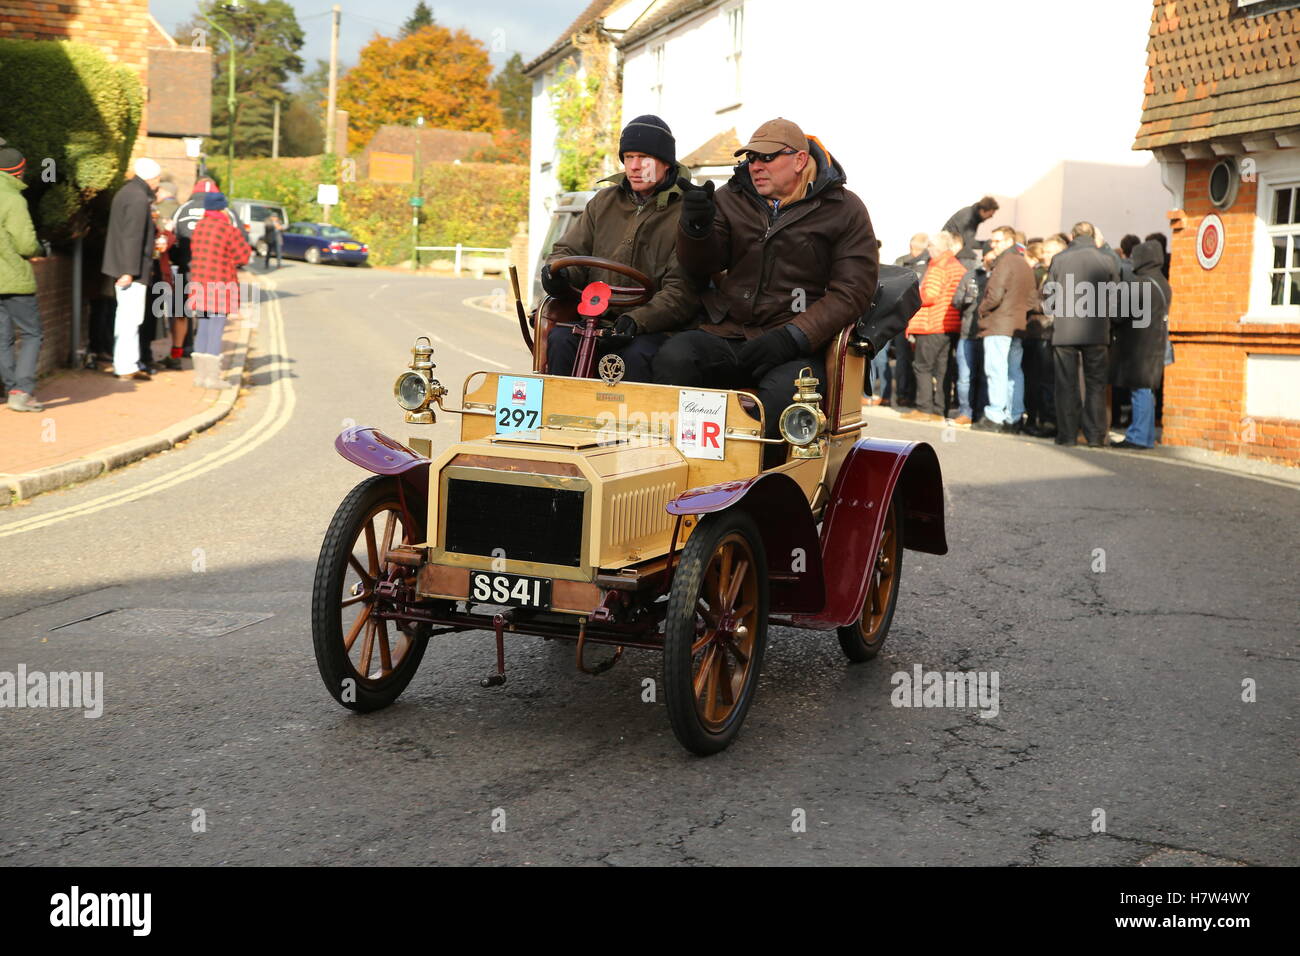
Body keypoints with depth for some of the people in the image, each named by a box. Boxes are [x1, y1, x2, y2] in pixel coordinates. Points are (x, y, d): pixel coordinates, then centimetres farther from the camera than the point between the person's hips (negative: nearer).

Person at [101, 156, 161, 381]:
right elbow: (132, 236, -22)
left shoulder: (126, 193, 16)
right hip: (132, 268, -11)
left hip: (123, 266, 11)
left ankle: (129, 362, 24)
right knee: (131, 316, -8)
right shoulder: (139, 198, -16)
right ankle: (126, 366, -7)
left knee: (126, 315, 16)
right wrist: (129, 270, -24)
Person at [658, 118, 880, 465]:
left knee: (782, 390, -37)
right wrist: (696, 227, -14)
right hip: (726, 335, 4)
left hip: (797, 347, -3)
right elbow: (701, 265, 10)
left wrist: (794, 337, -15)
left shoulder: (844, 209, 5)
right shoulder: (732, 198, 17)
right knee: (673, 358, -27)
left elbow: (852, 291, -2)